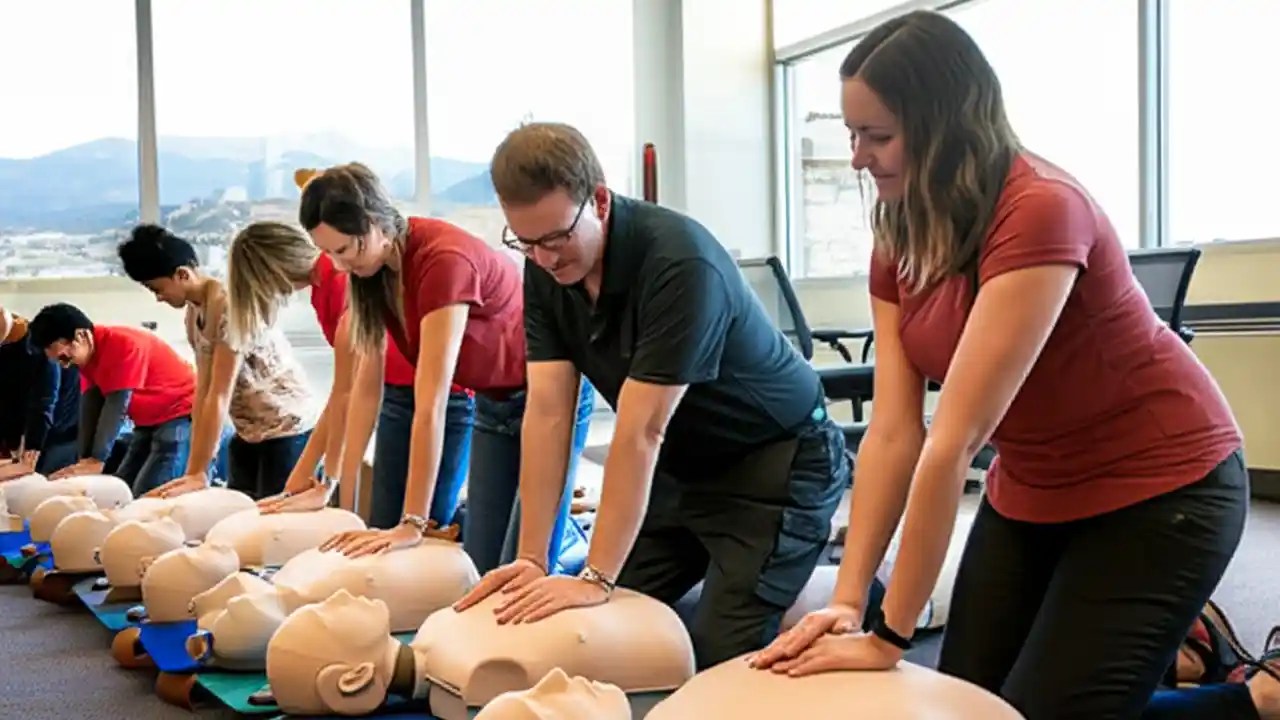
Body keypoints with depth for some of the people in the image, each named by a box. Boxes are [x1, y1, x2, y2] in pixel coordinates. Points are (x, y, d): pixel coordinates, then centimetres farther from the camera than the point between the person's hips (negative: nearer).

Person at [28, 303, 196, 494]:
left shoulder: (124, 344, -24)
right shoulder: (88, 351, 0)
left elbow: (117, 405, -28)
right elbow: (91, 406, -5)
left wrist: (97, 460, -32)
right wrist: (85, 459, -16)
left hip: (180, 415, -9)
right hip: (150, 420, 9)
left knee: (147, 495, -21)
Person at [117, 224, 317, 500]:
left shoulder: (232, 305, -22)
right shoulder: (193, 313, 5)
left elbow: (220, 396, -24)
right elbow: (203, 391, 0)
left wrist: (197, 474, -23)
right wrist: (194, 470, -7)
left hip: (287, 430, -8)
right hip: (247, 433, 8)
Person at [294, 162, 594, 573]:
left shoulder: (443, 258, -33)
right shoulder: (377, 268, -7)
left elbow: (431, 405, -36)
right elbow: (367, 385, -4)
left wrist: (413, 524, -37)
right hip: (492, 401, 8)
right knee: (479, 566, 4)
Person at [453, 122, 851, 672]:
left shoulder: (680, 261, -30)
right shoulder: (545, 270, -8)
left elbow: (642, 430, -32)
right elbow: (548, 413, -12)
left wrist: (596, 578, -32)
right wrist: (530, 559, -18)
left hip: (777, 464, -7)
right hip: (681, 469, 7)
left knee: (719, 657, -14)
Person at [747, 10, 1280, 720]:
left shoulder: (1040, 211, -31)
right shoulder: (899, 240, -4)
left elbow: (954, 439, -33)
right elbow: (893, 430, -11)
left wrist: (889, 637, -30)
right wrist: (847, 600, -19)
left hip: (1155, 490, -8)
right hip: (1029, 494, 8)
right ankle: (1158, 632, 29)